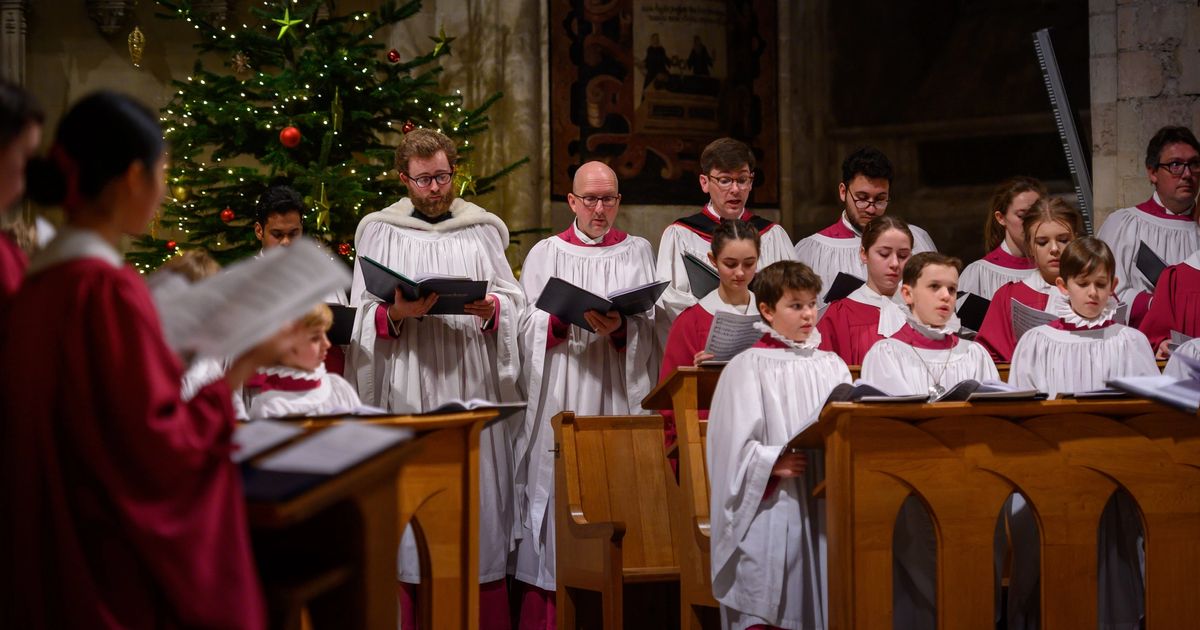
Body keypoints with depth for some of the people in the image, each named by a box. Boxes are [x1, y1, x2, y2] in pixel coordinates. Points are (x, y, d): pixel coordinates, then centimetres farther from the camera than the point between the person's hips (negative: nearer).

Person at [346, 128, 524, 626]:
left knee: (476, 493, -1)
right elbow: (361, 313, 5)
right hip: (406, 390, -1)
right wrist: (394, 314, -15)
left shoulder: (483, 229, 12)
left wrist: (492, 309, -11)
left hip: (472, 387, 1)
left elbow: (513, 299, 11)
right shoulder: (378, 231, 9)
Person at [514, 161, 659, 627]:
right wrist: (566, 318, -18)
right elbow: (530, 328, 1)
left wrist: (619, 328, -18)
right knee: (560, 490, -5)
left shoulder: (638, 252, 11)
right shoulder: (545, 255, 9)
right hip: (561, 398, -1)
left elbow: (650, 327, 2)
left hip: (619, 397, 1)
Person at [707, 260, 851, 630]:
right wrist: (772, 464, -20)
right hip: (770, 512, -5)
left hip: (825, 507, 5)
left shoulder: (832, 366, 14)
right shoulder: (748, 368, -2)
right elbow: (735, 444, -6)